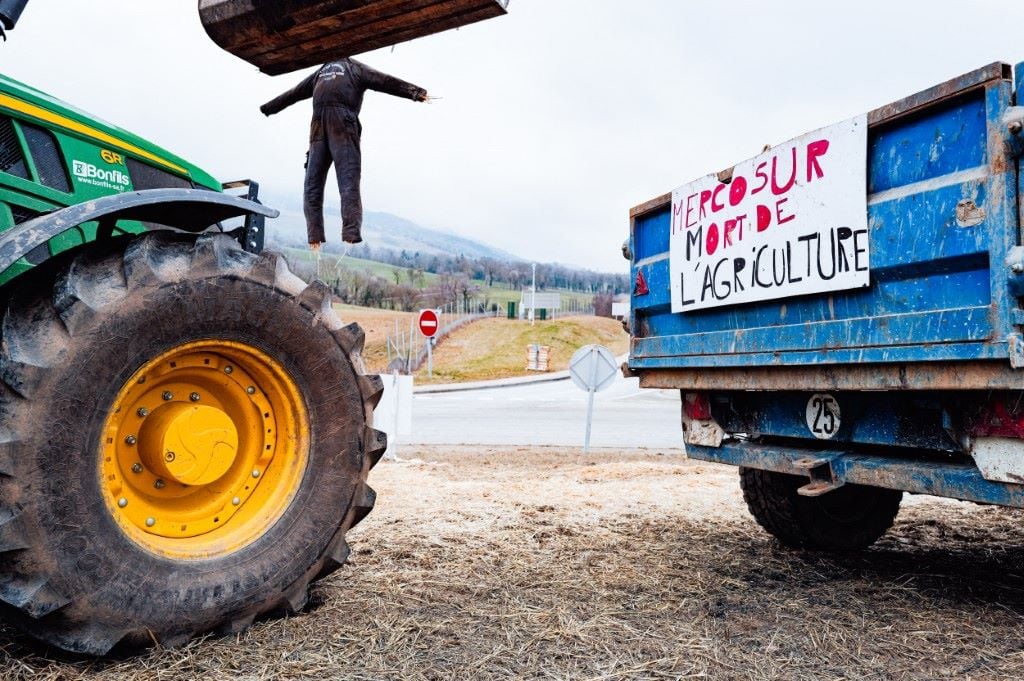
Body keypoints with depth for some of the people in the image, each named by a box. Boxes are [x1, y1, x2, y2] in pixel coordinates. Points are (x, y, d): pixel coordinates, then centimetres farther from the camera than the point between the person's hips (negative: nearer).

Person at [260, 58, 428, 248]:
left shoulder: (320, 72, 31)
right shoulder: (355, 67, 19)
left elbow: (293, 94, 38)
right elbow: (384, 81, 7)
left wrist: (267, 108, 50)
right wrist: (415, 92, 1)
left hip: (318, 128, 4)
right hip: (343, 126, -4)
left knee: (313, 184, 5)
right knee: (349, 182, -13)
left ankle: (314, 239, -7)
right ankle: (351, 237, -27)